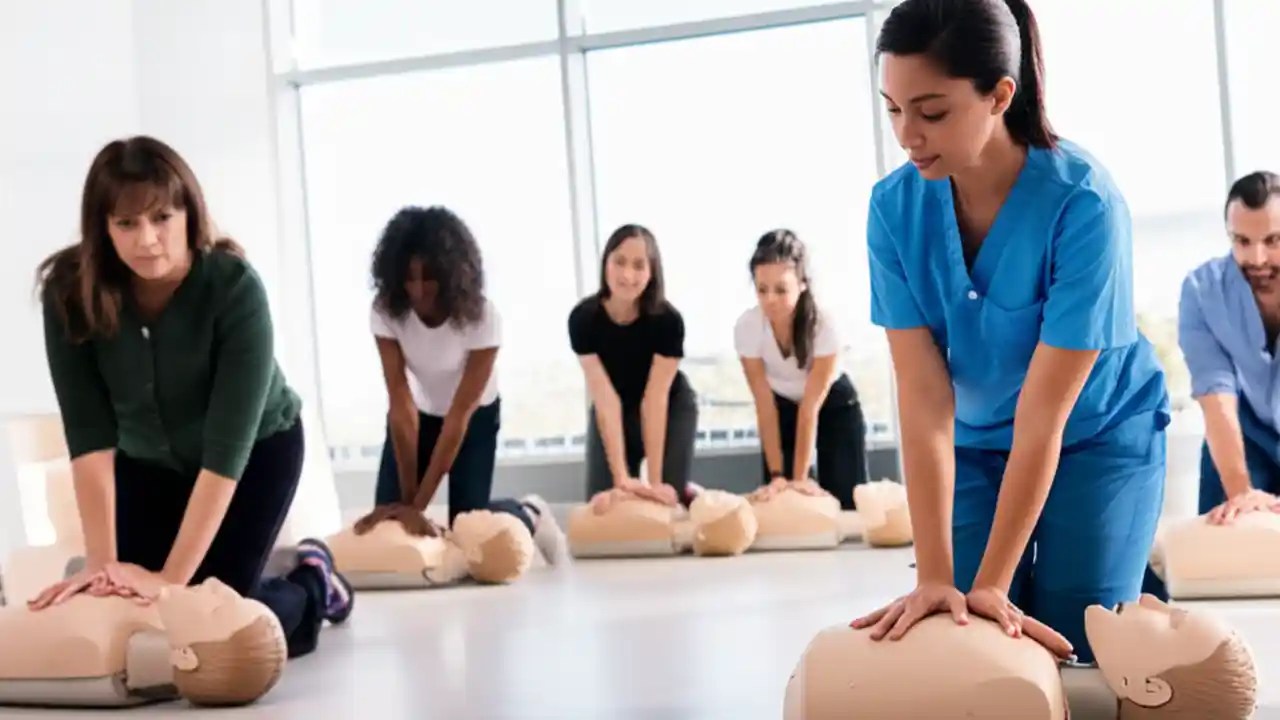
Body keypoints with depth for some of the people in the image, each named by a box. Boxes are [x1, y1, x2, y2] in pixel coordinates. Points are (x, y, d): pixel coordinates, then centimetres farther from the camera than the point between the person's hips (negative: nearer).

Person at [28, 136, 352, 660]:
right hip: (147, 461, 3)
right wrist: (101, 559, -34)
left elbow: (227, 449, -35)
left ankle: (314, 581, 19)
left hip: (255, 451, -3)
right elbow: (89, 432, -26)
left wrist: (172, 576, -39)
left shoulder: (235, 288, -33)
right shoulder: (69, 292, -24)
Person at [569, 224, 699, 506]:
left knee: (670, 498, -11)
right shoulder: (583, 318, -25)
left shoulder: (668, 320, -29)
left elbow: (656, 399, -29)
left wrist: (655, 480, -30)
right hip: (611, 415, 2)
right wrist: (621, 476, -33)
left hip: (671, 409, -2)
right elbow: (606, 398, -28)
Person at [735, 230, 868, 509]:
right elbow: (765, 406, -23)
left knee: (847, 502, -7)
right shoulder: (747, 327, -29)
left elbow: (811, 407, -31)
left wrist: (800, 477, -31)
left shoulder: (823, 325, -34)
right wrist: (776, 474, -27)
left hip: (834, 404, -2)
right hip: (783, 405, 2)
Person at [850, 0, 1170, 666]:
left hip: (1099, 440, -3)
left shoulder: (1083, 203, -29)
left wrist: (992, 583, -25)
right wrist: (935, 575, -25)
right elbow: (923, 394, -21)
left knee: (1072, 647, -8)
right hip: (978, 445, 3)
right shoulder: (895, 206, -18)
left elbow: (1044, 412, -27)